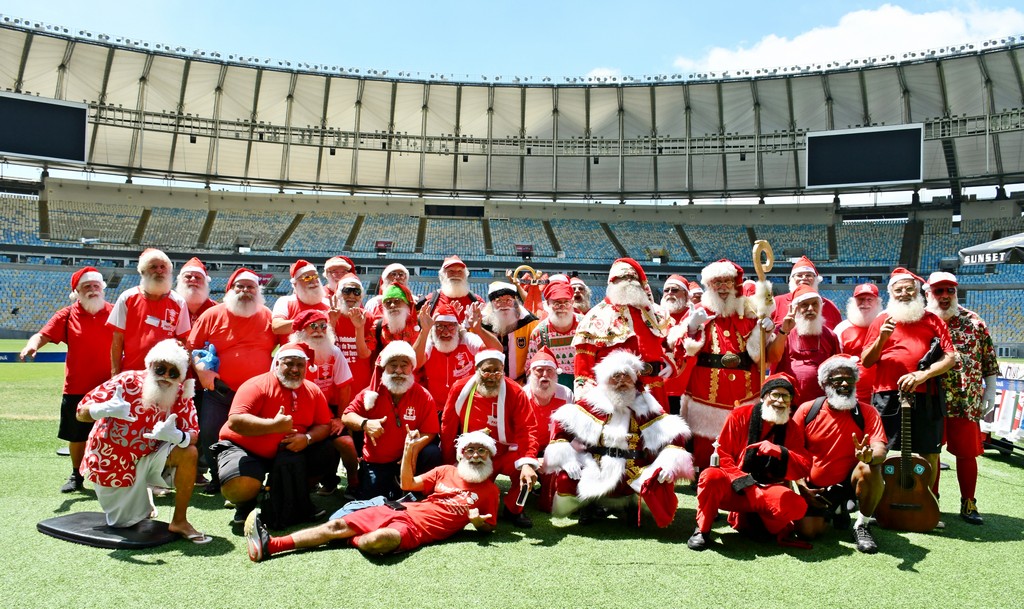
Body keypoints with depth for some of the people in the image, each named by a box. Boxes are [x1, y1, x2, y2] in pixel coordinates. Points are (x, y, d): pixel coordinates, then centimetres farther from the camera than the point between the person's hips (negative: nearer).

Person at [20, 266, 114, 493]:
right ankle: (76, 476, 31)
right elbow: (43, 335, -7)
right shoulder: (67, 315, 1)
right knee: (77, 435, 13)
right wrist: (32, 345, -28)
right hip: (76, 388, 2)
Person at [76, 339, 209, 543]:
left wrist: (176, 436, -45)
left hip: (148, 459, 2)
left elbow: (192, 435, -21)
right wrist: (104, 409, -48)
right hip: (112, 463, -2)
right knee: (123, 522, 2)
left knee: (189, 453, -26)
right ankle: (142, 497, 37)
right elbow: (81, 413, -24)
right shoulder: (127, 382, -23)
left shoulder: (180, 394, -15)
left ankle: (180, 521, -9)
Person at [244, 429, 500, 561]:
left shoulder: (490, 490, 6)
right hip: (401, 510, 5)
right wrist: (408, 450, 6)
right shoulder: (446, 471, 15)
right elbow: (408, 484, 17)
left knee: (380, 539, -35)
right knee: (338, 524, -8)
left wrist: (478, 522, -12)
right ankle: (270, 545, -12)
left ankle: (354, 540, -1)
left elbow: (488, 528, 12)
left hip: (420, 529, -5)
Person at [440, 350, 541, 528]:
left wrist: (528, 464, -37)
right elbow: (448, 429, -1)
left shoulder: (514, 392, -15)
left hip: (506, 455, -1)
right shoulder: (460, 390, -9)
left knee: (527, 466, -30)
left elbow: (528, 429, -22)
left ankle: (513, 509, 0)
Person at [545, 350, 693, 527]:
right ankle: (591, 502, 12)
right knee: (566, 481, -23)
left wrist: (669, 463, -18)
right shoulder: (592, 402, -1)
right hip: (593, 472, 0)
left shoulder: (646, 406, 2)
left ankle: (629, 503, 9)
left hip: (633, 476, 0)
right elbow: (563, 424, -1)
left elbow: (674, 435, -1)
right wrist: (567, 458, -12)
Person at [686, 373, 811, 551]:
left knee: (798, 505, -31)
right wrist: (742, 479, -19)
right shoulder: (739, 416, -2)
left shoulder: (792, 430, 7)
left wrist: (780, 452, -24)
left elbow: (804, 468, -4)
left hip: (769, 490, 2)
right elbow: (722, 453, -5)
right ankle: (702, 530, -11)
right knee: (710, 475, -35)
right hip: (734, 488, -1)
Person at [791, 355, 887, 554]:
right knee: (806, 531, -16)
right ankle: (835, 510, 21)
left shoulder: (866, 412, -7)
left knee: (871, 469, -33)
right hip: (815, 487, 1)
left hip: (850, 481, -1)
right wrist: (802, 486, -12)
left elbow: (880, 449, -20)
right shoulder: (807, 410, -6)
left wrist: (870, 456, -44)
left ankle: (862, 526, -8)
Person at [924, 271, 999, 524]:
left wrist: (990, 391, 3)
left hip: (967, 403, 1)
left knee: (967, 453, 6)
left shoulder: (975, 322, 5)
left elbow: (989, 359, 8)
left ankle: (968, 504, 21)